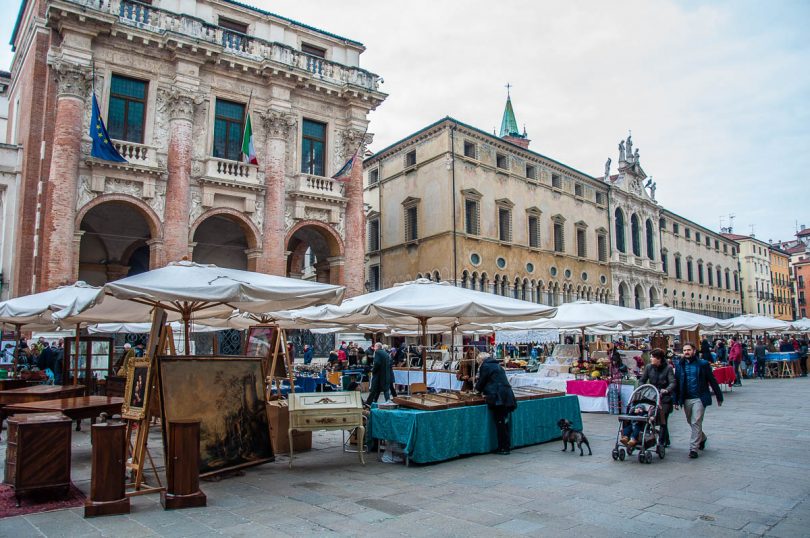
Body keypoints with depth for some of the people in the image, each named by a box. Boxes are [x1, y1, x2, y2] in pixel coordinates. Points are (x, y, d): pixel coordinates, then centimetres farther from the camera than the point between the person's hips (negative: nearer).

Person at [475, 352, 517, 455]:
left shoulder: (485, 366, -4)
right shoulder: (497, 365, 22)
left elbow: (482, 380, -1)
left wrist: (477, 389, 20)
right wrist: (484, 391, 27)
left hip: (498, 398, -8)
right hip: (507, 396, 8)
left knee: (500, 423, -4)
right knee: (504, 422, 14)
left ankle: (503, 448, -1)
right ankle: (507, 446, 20)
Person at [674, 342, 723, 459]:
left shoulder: (702, 364, -3)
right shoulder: (679, 365, 5)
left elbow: (712, 380, 1)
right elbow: (677, 383, 7)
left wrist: (719, 397, 2)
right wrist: (676, 400, 6)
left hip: (699, 398, -4)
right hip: (686, 399, 4)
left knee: (696, 423, -9)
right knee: (691, 422, 16)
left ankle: (693, 448, -5)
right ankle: (702, 438, 42)